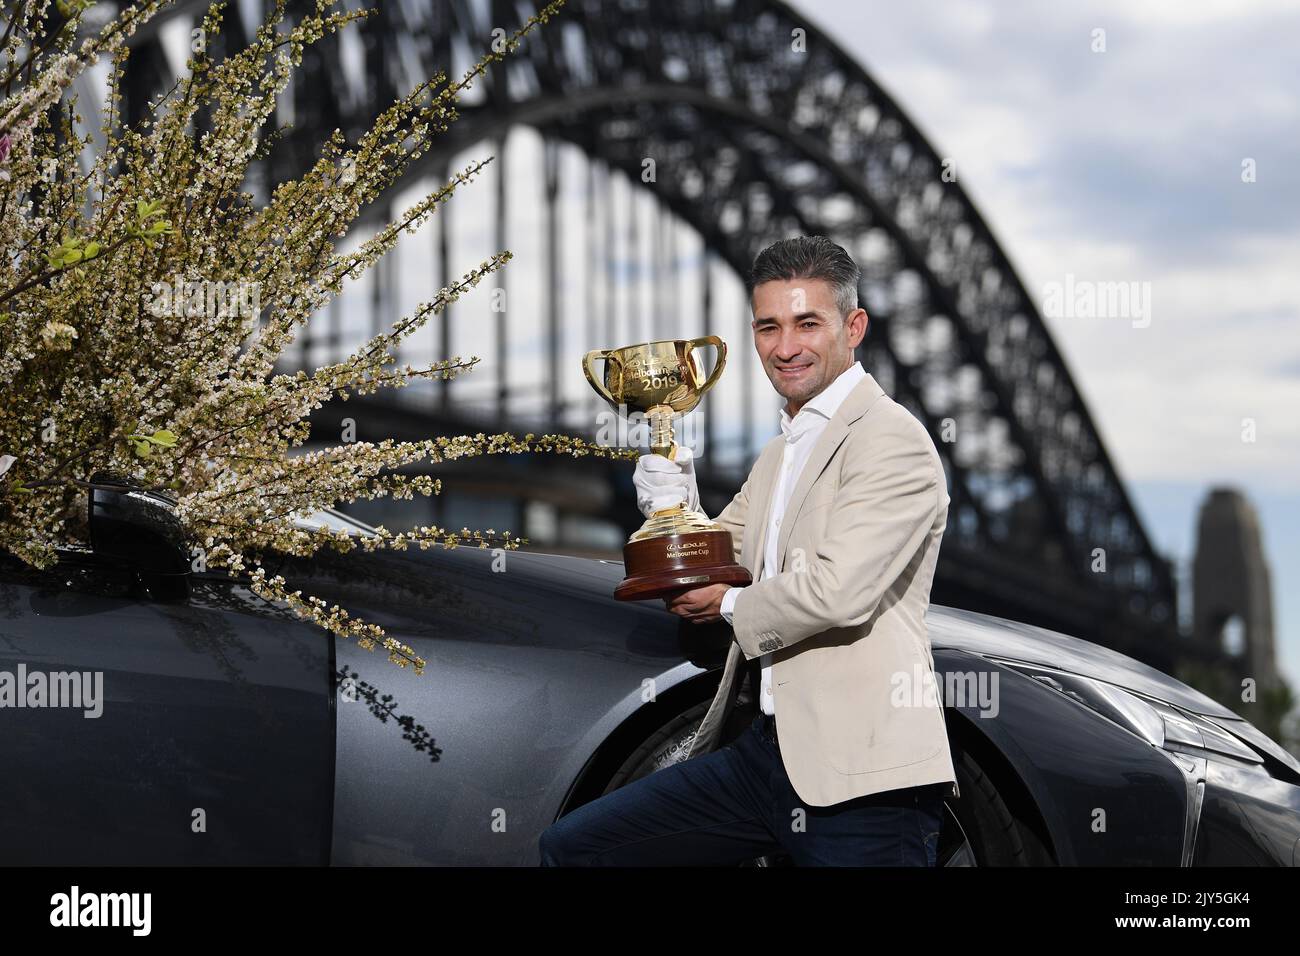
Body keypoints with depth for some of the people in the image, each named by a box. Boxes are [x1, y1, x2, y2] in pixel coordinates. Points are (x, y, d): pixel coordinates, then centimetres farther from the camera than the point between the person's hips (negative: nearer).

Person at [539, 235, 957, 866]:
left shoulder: (892, 440, -10)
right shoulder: (779, 456, 19)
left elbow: (839, 590, -22)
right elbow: (706, 566, 22)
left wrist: (733, 605, -3)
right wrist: (672, 500, 1)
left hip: (860, 783, -9)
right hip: (768, 752, 9)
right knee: (568, 848, 5)